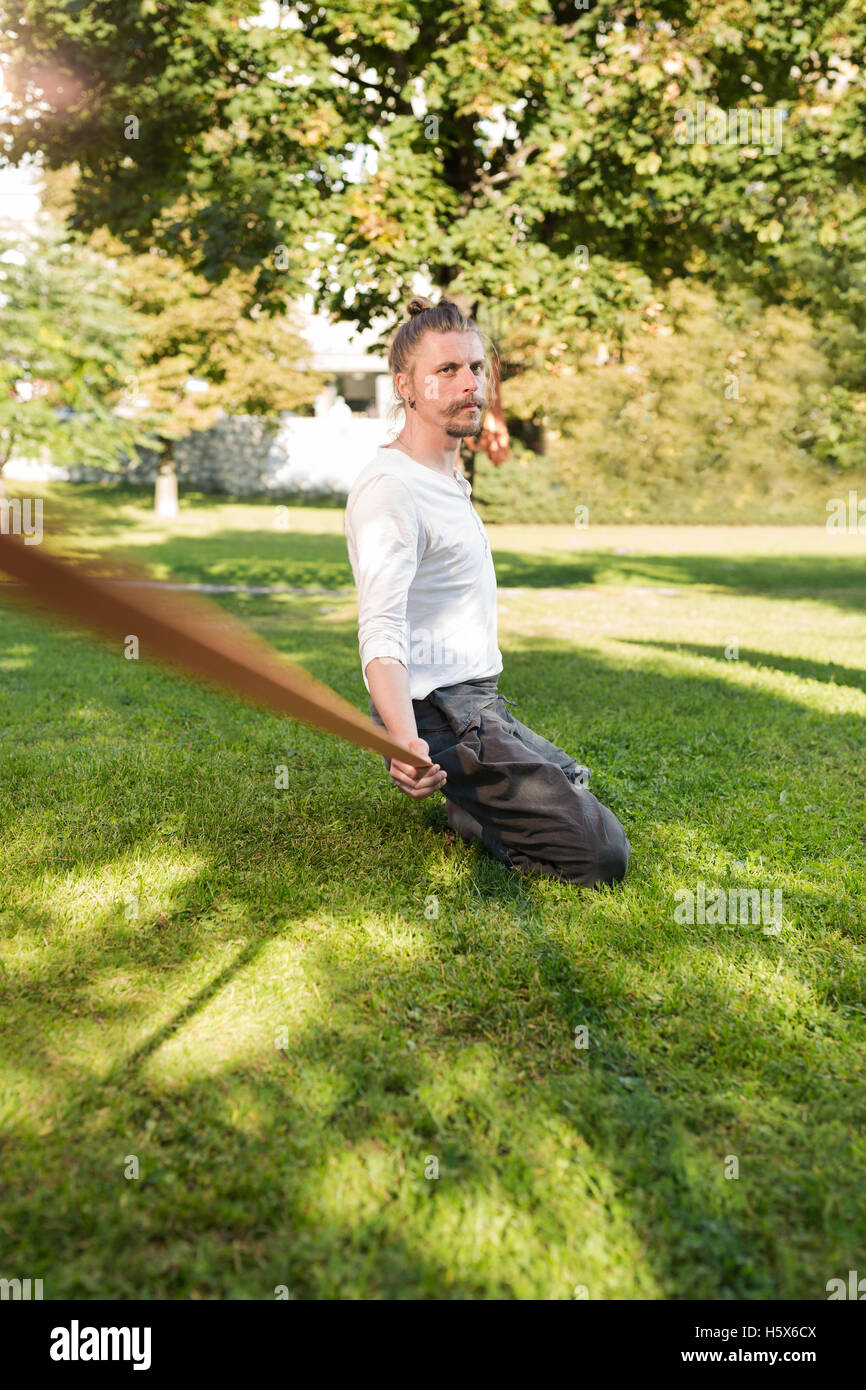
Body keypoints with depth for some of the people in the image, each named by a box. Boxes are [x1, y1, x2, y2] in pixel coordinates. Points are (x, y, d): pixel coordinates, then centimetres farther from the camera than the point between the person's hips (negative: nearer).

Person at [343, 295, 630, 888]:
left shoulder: (452, 480, 15)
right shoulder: (390, 486, -18)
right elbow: (381, 634, -31)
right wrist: (406, 742, -47)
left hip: (481, 702, 10)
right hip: (439, 715, -10)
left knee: (574, 783, 33)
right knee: (602, 856, -18)